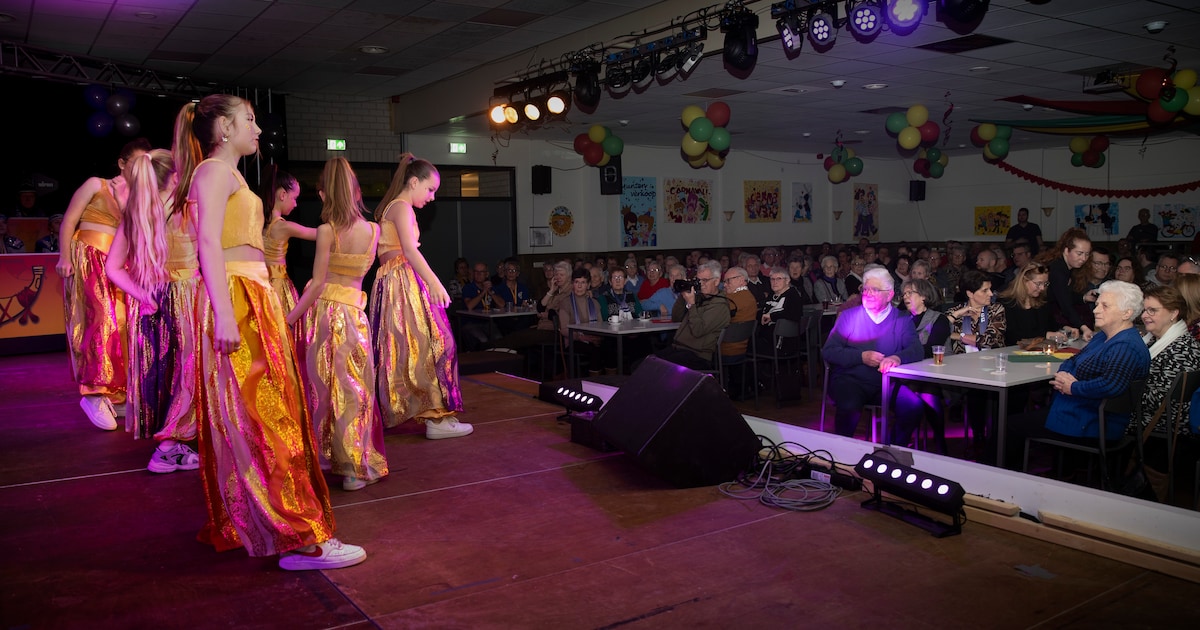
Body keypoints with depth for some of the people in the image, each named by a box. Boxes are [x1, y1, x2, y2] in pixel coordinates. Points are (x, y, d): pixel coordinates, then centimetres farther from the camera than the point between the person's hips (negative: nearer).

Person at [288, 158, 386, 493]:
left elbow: (317, 283, -12)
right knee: (353, 389, 6)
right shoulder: (372, 229, 2)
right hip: (354, 311, 3)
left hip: (324, 311, -3)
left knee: (322, 385, 8)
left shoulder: (327, 230, -10)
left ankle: (322, 456, 20)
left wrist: (288, 319, -6)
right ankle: (355, 466, 8)